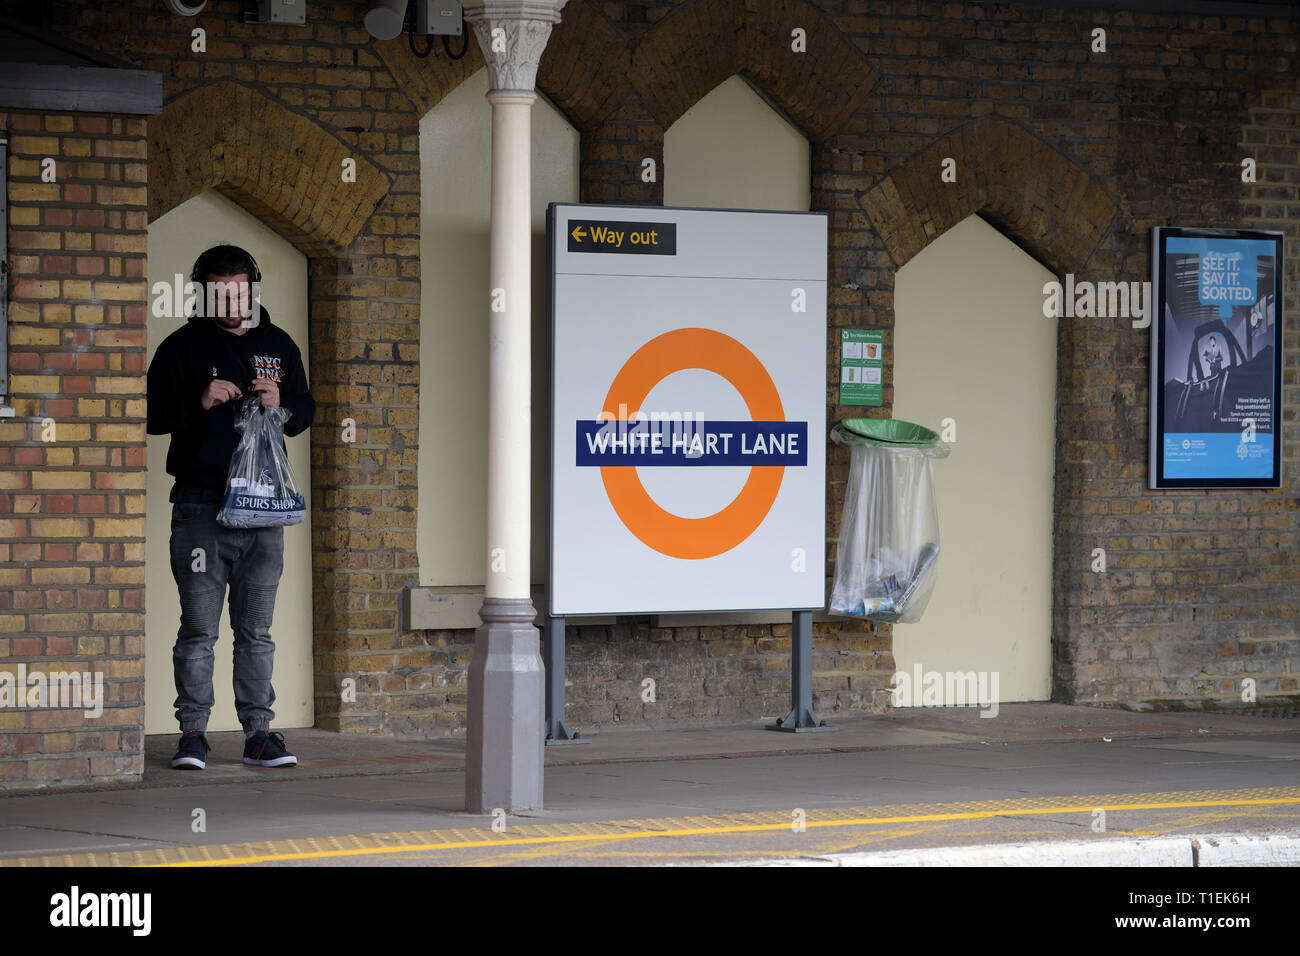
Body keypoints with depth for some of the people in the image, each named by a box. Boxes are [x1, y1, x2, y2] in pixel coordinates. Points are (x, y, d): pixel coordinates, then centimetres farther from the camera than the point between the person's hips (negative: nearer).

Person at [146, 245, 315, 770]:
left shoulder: (278, 346, 14)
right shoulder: (183, 347, 3)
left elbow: (305, 413, 18)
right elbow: (152, 415, 1)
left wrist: (281, 404, -4)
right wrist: (198, 403, -14)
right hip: (200, 506, -3)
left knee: (256, 629, 6)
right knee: (198, 628, -2)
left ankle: (258, 732, 9)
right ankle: (193, 733, 3)